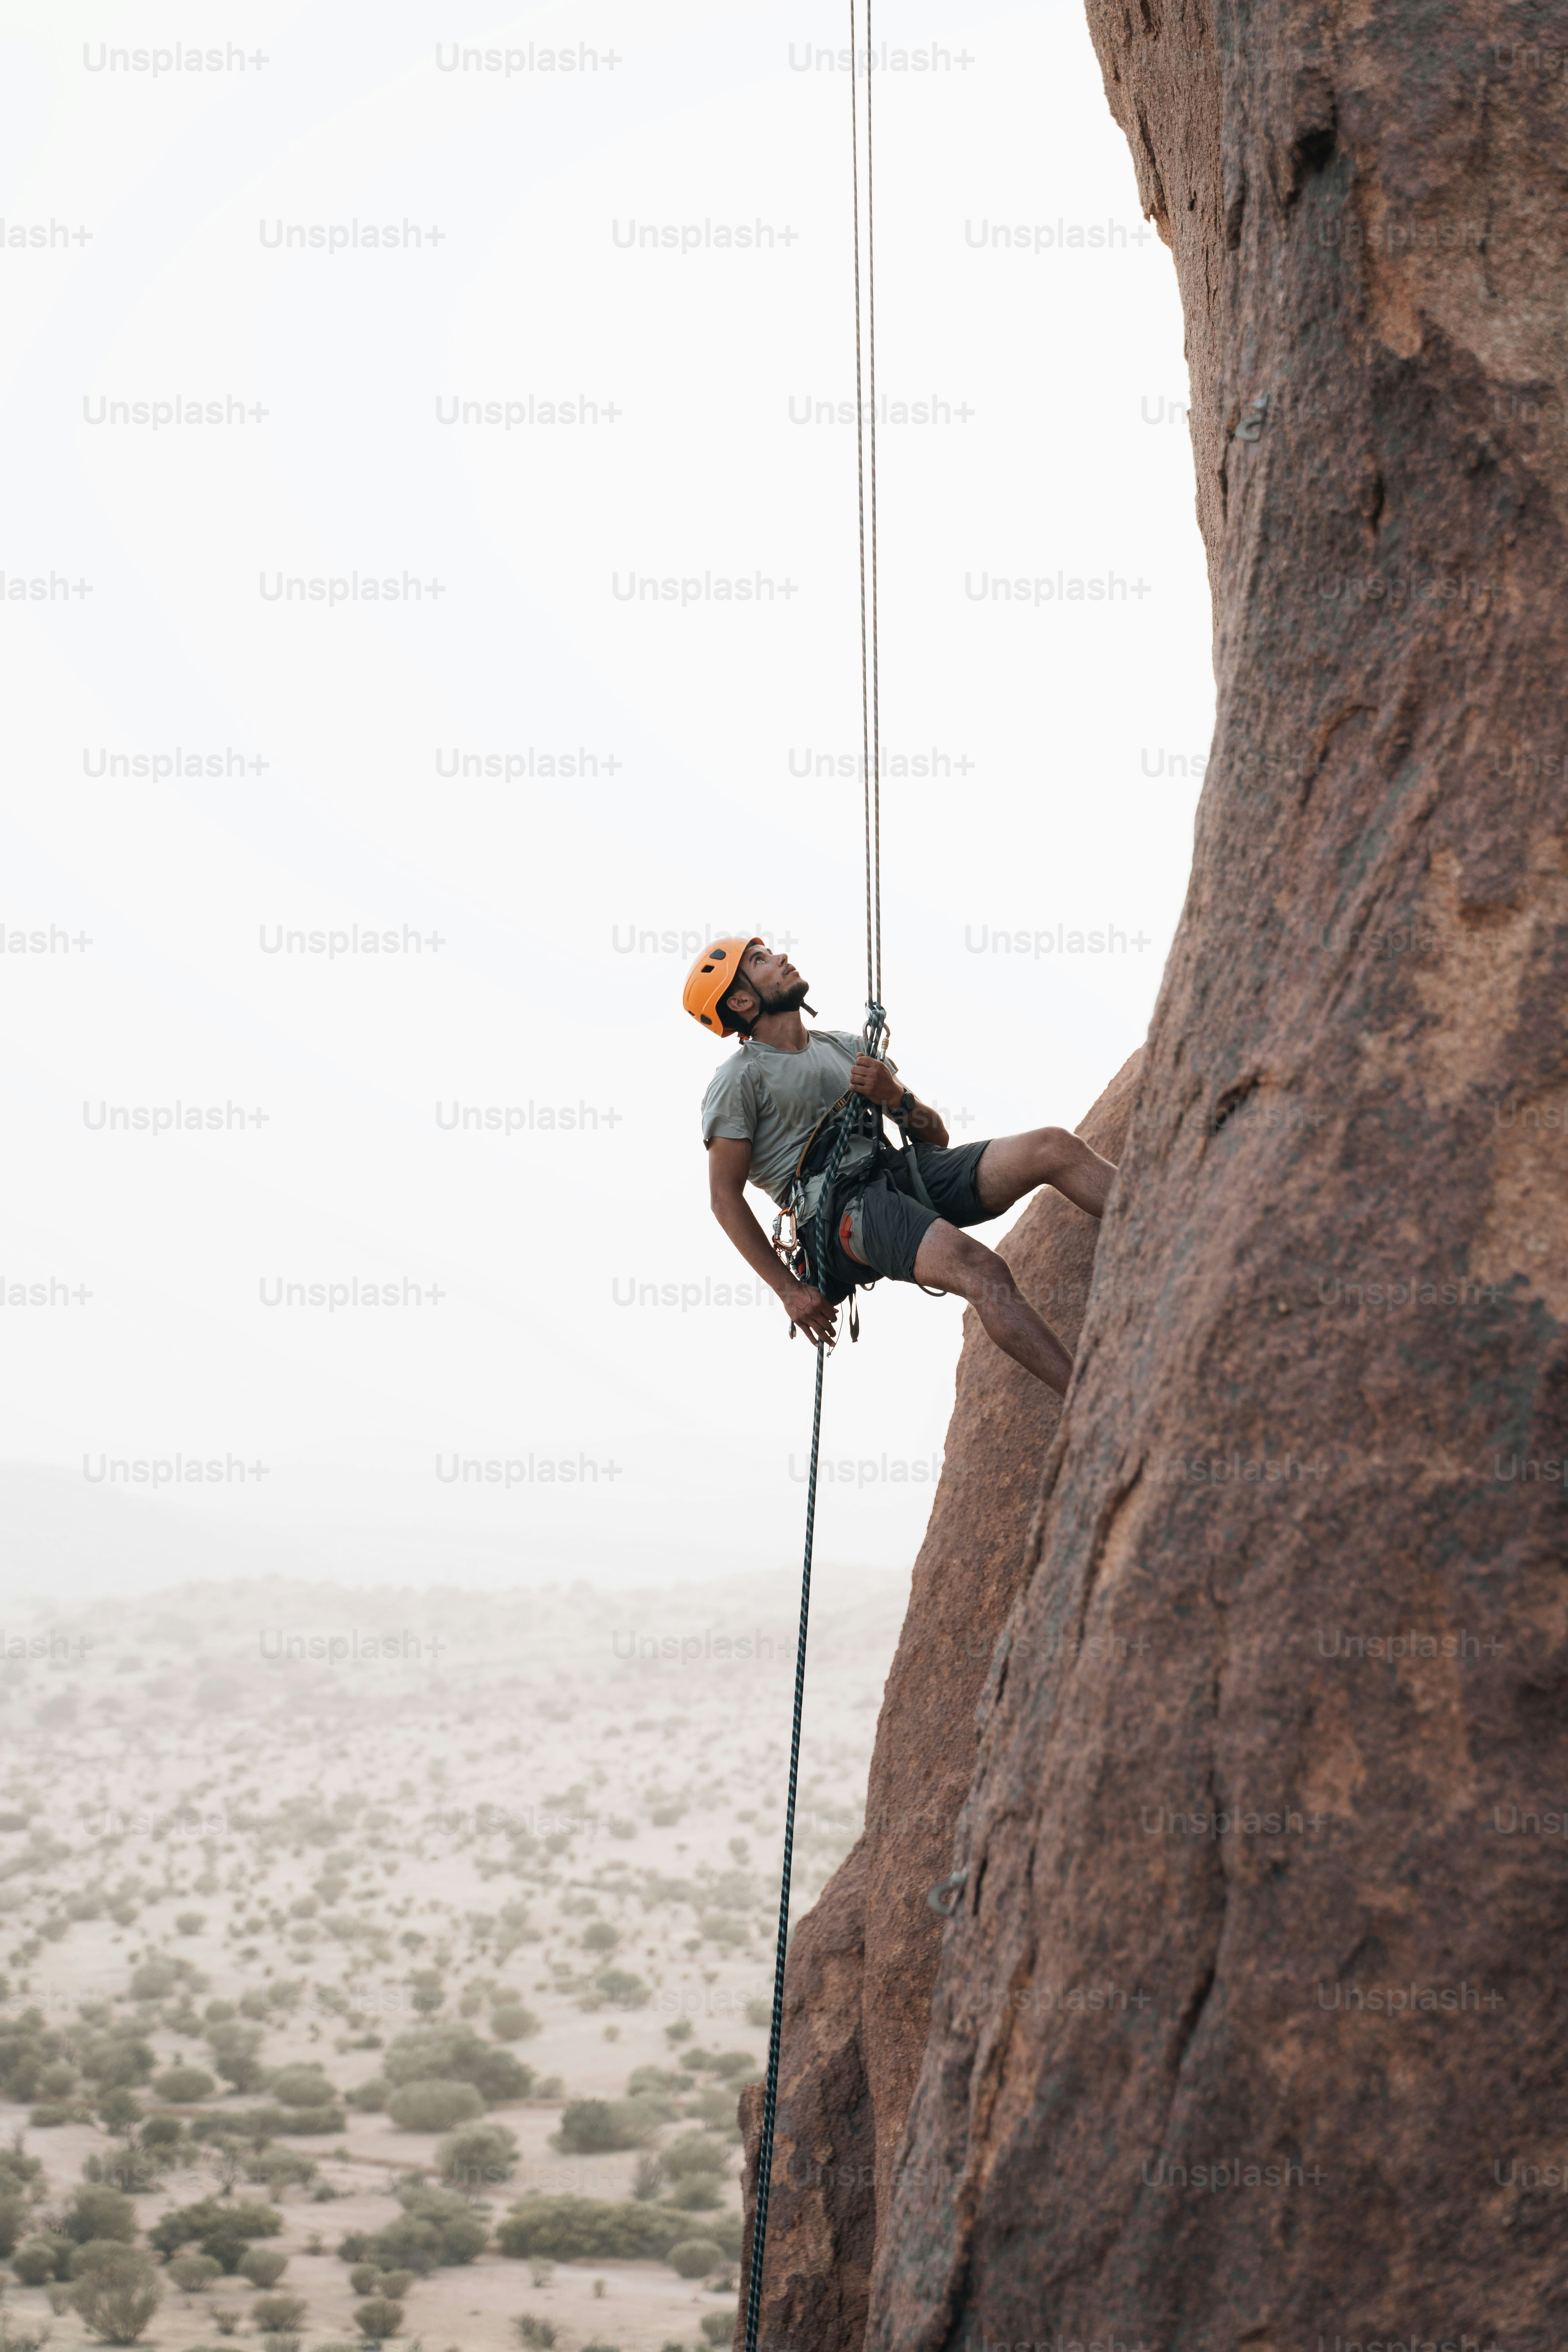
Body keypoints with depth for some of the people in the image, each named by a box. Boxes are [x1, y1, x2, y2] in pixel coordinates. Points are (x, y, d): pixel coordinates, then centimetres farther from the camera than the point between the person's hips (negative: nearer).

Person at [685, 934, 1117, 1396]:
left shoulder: (849, 1046, 26)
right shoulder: (741, 1078, 7)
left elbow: (937, 1137, 25)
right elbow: (725, 1198, 1)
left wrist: (897, 1098, 2)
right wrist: (789, 1289, -5)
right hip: (840, 1205, -7)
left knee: (1056, 1148, -17)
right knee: (981, 1269, -34)